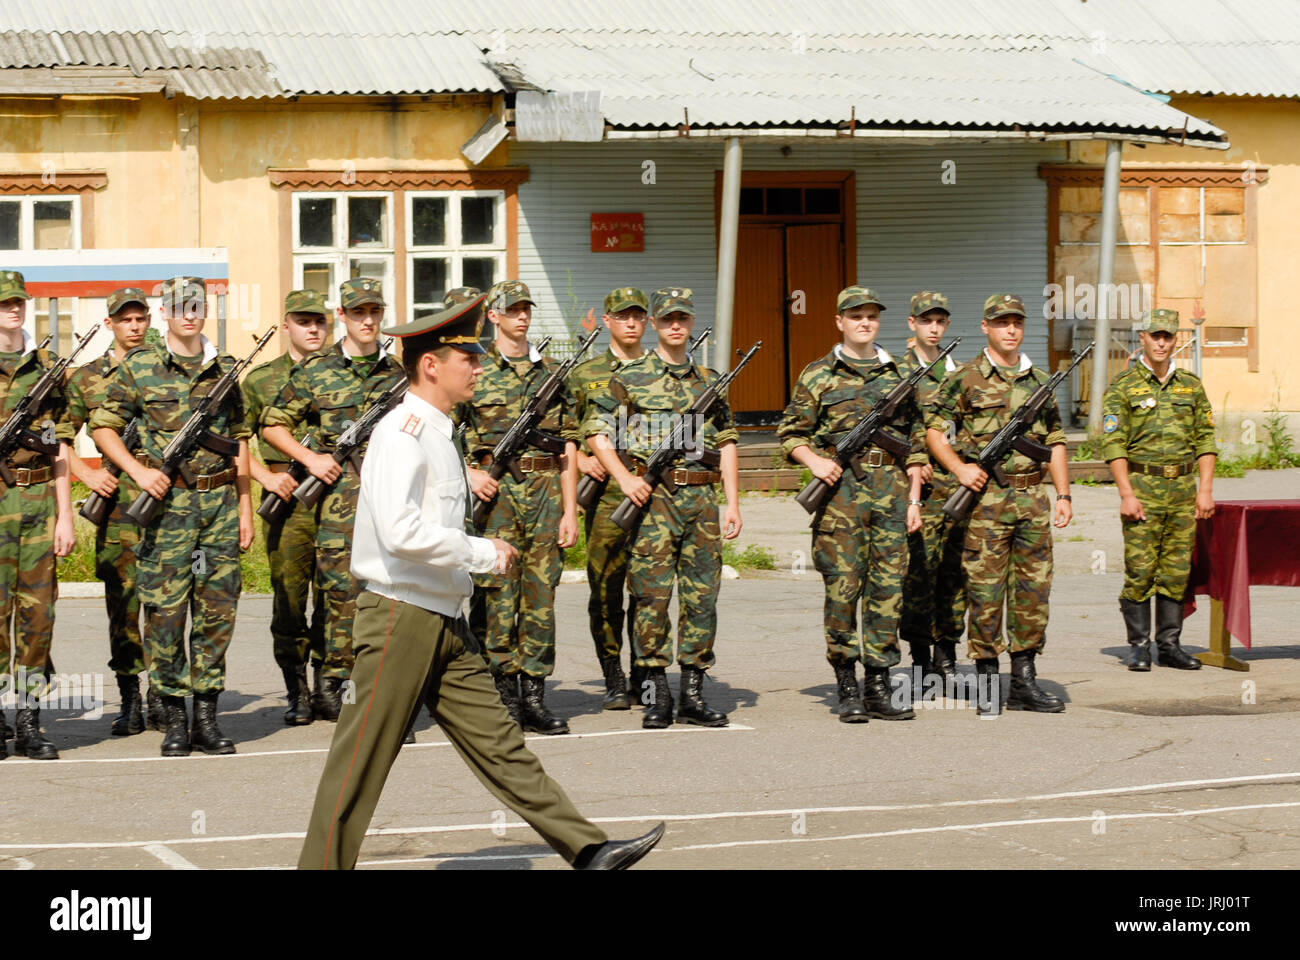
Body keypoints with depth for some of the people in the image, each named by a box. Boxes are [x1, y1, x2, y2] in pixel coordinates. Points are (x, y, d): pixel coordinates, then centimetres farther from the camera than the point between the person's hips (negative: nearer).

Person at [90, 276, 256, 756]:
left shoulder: (225, 368, 10)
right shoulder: (138, 367, 1)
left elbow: (239, 440, 14)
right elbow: (102, 426, 4)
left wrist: (244, 506, 10)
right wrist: (138, 470, -9)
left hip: (220, 501, 3)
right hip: (166, 502, -3)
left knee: (217, 609, 3)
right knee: (165, 611, -3)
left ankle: (207, 715, 11)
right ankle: (174, 718, 5)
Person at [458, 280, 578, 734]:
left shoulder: (552, 372, 12)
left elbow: (567, 446, 11)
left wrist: (570, 510, 5)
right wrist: (469, 474, -12)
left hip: (545, 490, 3)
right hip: (496, 489, -3)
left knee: (540, 594, 4)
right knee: (497, 594, -5)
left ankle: (534, 699, 9)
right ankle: (505, 698, 1)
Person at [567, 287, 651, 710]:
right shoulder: (586, 374, 8)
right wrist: (581, 460, -6)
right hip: (606, 495, -1)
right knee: (605, 590, -3)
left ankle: (644, 678, 13)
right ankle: (614, 682, 5)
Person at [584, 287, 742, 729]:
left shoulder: (709, 380, 14)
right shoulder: (630, 378, 2)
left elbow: (727, 442, 16)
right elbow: (596, 431, 2)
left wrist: (732, 503, 9)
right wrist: (625, 478, -11)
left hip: (701, 498, 4)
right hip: (652, 497, -3)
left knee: (702, 597, 3)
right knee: (652, 596, -5)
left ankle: (693, 693, 10)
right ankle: (657, 695, 2)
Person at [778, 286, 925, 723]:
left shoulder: (898, 374, 14)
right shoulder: (819, 375, 5)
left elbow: (915, 442, 16)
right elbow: (790, 432, 6)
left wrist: (913, 498, 9)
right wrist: (814, 460, -13)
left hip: (890, 488, 3)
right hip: (841, 488, -3)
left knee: (889, 586, 1)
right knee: (843, 585, -4)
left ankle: (878, 684, 7)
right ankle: (846, 687, 3)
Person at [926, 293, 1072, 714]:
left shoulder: (1039, 380, 13)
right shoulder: (965, 379, 0)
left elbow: (1055, 441, 17)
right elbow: (933, 430, 0)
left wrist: (1063, 495, 10)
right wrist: (960, 468, -14)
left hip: (1032, 497, 5)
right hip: (986, 498, -4)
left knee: (1033, 589, 6)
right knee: (985, 591, -3)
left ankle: (1024, 682, 13)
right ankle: (986, 681, 5)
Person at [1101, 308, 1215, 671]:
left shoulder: (1191, 385, 11)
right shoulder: (1123, 386, -1)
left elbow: (1205, 439, 12)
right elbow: (1113, 444, -5)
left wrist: (1205, 489, 2)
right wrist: (1126, 494, -13)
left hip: (1183, 490, 4)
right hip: (1142, 488, -4)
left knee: (1176, 571, 5)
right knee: (1139, 571, -4)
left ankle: (1169, 644, 12)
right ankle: (1139, 646, 4)